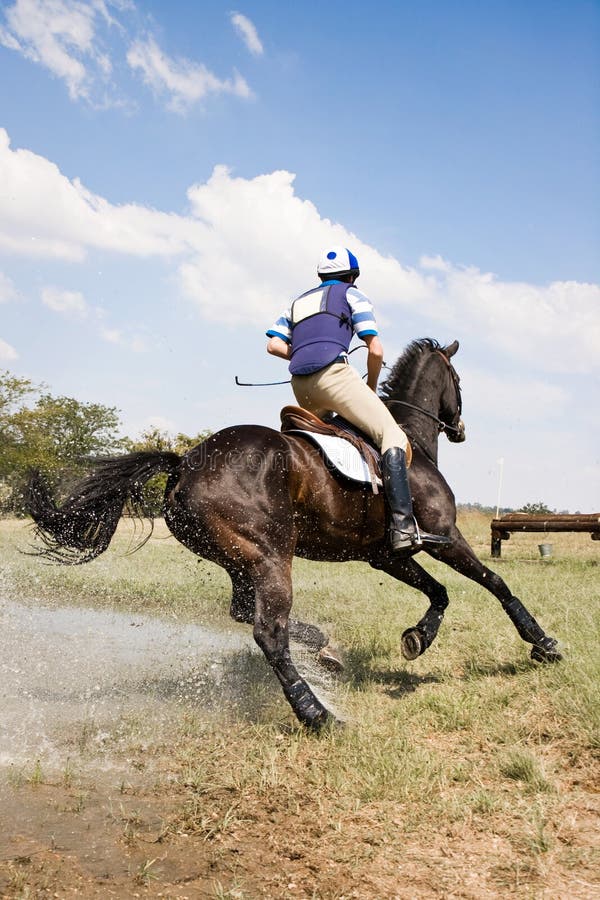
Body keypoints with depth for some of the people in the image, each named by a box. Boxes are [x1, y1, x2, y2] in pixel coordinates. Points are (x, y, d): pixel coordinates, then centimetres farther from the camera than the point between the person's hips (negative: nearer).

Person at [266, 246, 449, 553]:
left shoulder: (298, 302, 30)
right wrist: (372, 388, 20)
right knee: (392, 435, -10)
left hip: (300, 388, 7)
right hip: (333, 374, -7)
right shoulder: (352, 295, 14)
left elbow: (273, 345, 17)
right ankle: (403, 527, -26)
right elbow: (375, 350, 5)